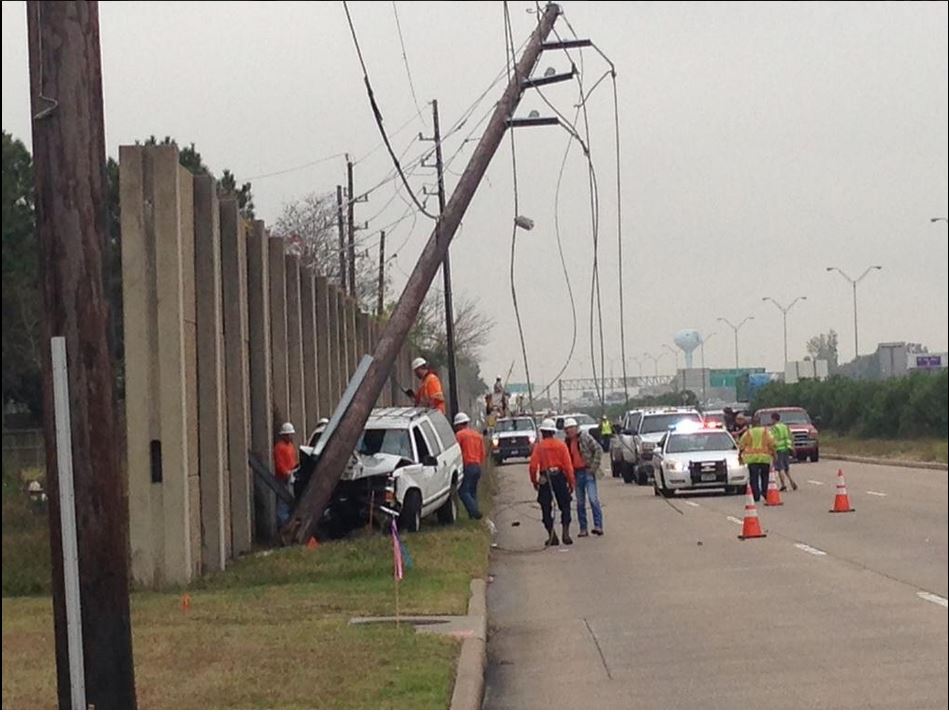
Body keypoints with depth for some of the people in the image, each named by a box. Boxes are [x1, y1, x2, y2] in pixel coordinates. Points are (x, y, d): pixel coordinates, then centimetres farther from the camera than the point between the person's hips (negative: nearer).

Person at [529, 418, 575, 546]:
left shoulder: (539, 446, -3)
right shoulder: (561, 445, 1)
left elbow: (533, 466, -9)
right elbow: (568, 465, -3)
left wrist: (534, 481, 4)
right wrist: (571, 482, 3)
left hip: (545, 479, -1)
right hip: (559, 477, 1)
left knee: (546, 508, 7)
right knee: (564, 506, 11)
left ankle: (552, 535, 4)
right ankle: (566, 532, -1)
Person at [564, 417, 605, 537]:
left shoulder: (585, 437, -6)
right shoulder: (568, 442, 12)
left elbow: (598, 450, -9)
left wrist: (594, 466, -13)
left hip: (587, 472, -6)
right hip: (576, 473, 6)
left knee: (593, 499, -15)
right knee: (580, 502, 7)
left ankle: (598, 526, -17)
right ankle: (583, 529, 11)